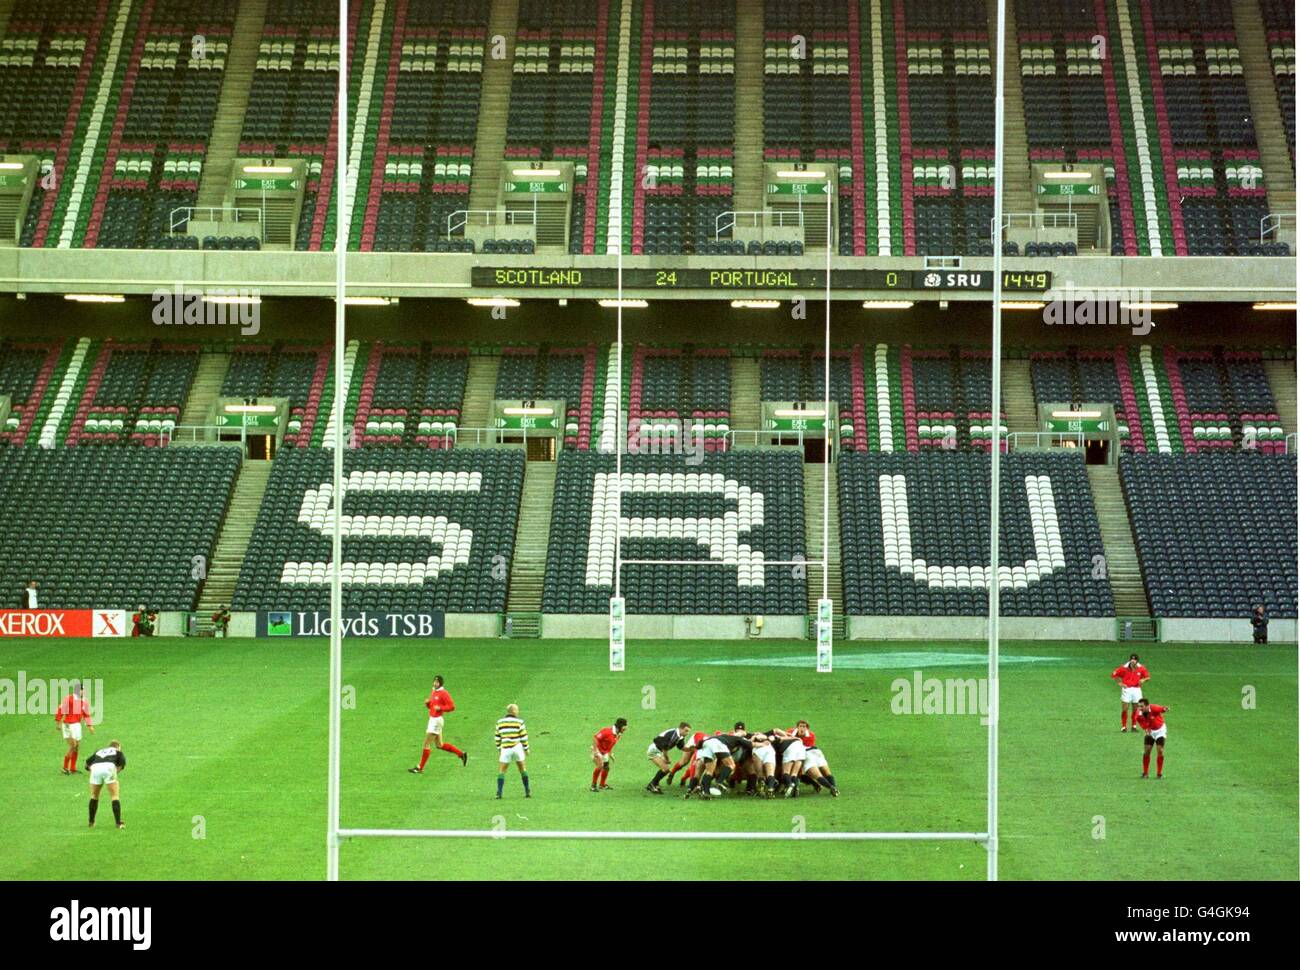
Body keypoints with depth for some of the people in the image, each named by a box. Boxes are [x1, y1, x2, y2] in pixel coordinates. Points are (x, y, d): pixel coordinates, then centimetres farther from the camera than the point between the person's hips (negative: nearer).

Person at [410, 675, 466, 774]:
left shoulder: (443, 693, -13)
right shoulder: (433, 692, 14)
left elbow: (452, 706, -16)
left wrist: (440, 708, -23)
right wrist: (427, 703, 3)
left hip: (437, 720, -10)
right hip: (432, 719, 10)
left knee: (427, 744, -7)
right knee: (439, 745, 14)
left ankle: (420, 768, -1)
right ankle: (461, 754, 24)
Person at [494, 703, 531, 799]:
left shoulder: (500, 722, 4)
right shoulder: (519, 722, -3)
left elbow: (498, 737, 8)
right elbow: (524, 737, -3)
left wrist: (499, 749, 18)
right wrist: (526, 749, 8)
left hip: (505, 749, 1)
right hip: (517, 747, -1)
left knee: (502, 772, 7)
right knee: (523, 769, 15)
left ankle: (499, 793, -8)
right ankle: (527, 792, 14)